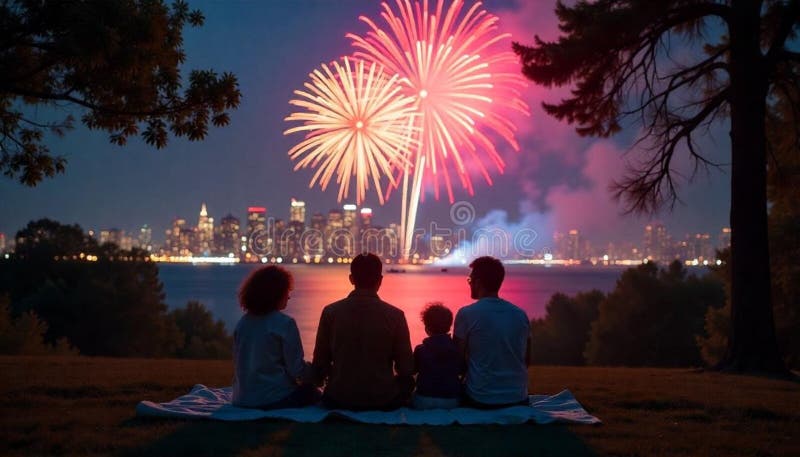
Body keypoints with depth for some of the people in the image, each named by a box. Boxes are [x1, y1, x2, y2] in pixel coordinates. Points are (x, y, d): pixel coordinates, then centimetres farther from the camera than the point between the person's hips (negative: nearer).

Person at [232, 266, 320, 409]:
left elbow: (239, 364, 15)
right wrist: (314, 372, 9)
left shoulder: (242, 323, 6)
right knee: (314, 394, 17)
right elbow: (296, 369, -12)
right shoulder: (285, 323, -13)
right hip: (274, 399, -7)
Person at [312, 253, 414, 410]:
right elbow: (406, 368, -6)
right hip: (383, 400, -1)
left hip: (340, 399, 1)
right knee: (405, 383, 33)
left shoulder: (331, 312, -8)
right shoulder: (395, 315, -10)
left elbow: (320, 362, -2)